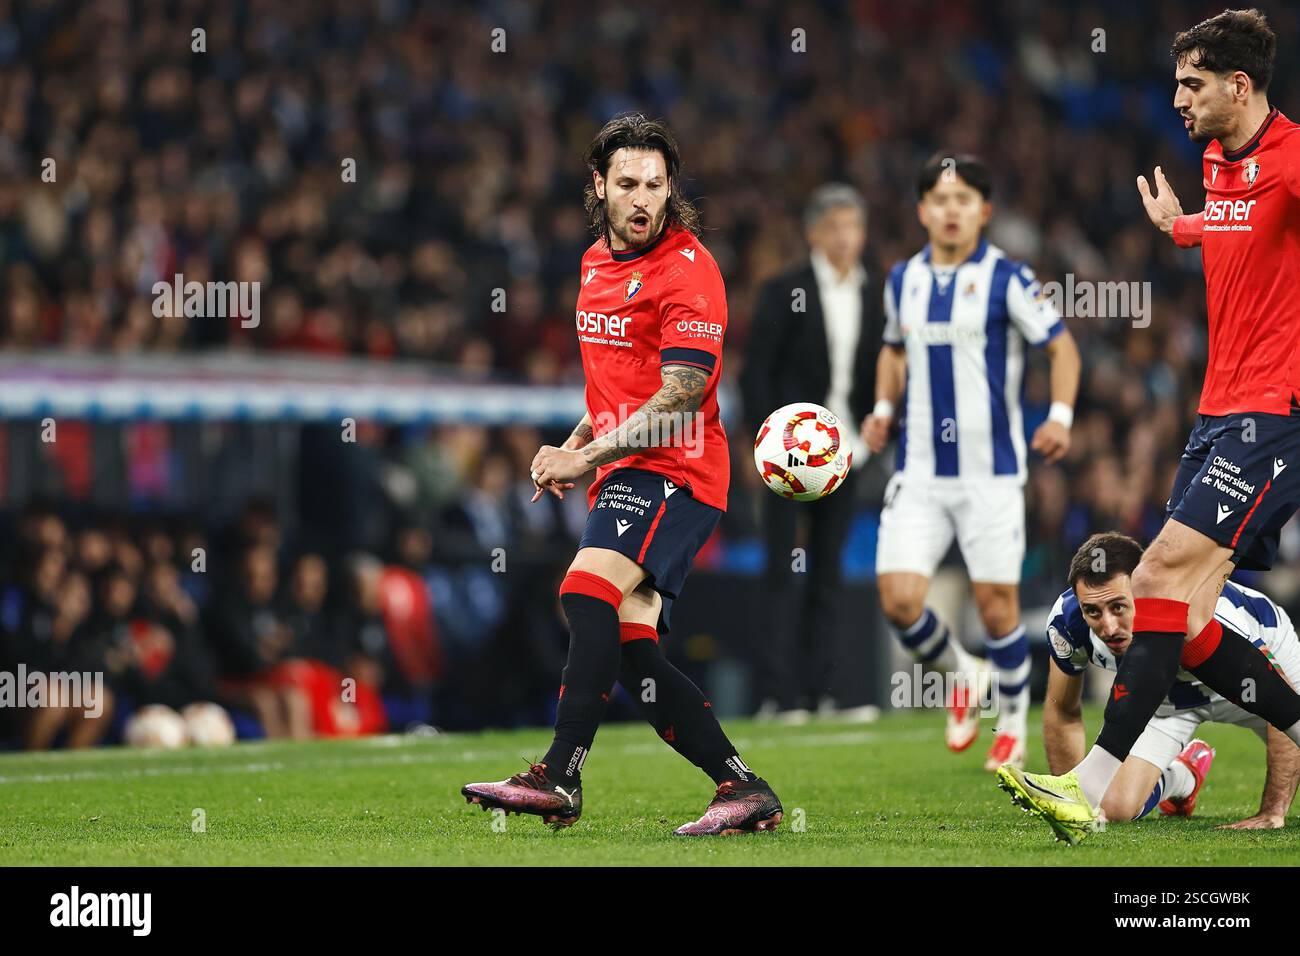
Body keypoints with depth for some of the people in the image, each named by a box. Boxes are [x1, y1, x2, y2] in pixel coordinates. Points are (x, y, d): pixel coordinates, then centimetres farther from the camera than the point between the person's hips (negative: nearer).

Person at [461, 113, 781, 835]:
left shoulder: (688, 268, -11)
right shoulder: (596, 262, 16)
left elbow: (678, 400, -16)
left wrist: (586, 459, -15)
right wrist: (574, 442, 15)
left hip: (675, 473, -9)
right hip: (627, 477, 9)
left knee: (588, 590, -26)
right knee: (633, 653, 1)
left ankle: (561, 778, -31)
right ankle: (746, 792, 5)